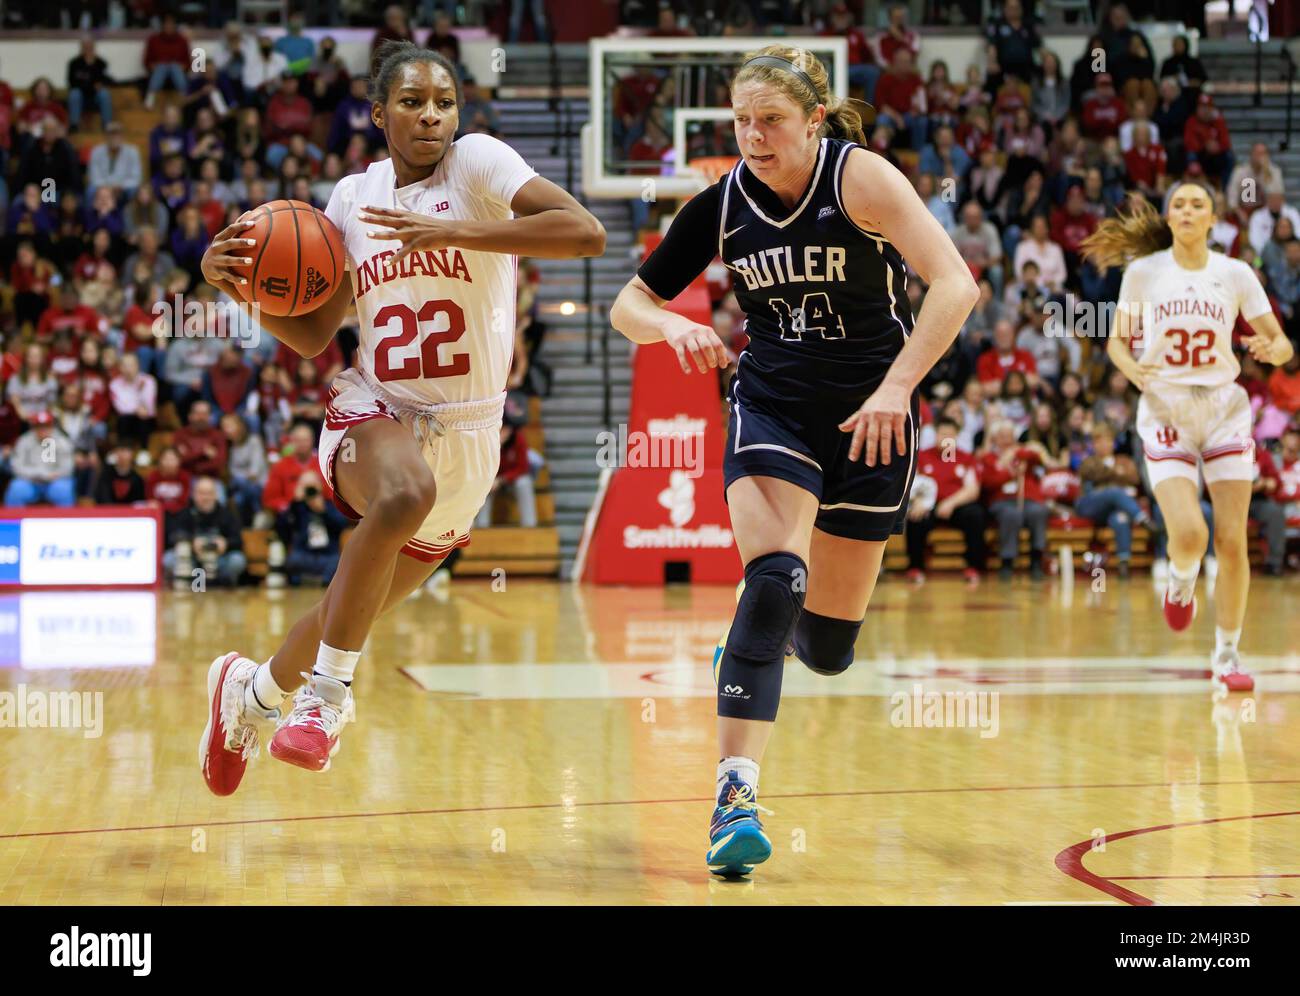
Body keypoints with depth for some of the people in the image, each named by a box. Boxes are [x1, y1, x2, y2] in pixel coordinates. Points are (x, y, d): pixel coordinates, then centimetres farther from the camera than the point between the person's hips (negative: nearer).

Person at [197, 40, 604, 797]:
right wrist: (243, 284, -8)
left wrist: (453, 232, -29)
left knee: (356, 611, 14)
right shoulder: (353, 196, 5)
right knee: (405, 492, -38)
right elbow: (311, 335, 11)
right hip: (374, 417, 0)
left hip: (465, 438, 0)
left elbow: (586, 232, -24)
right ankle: (330, 691, -23)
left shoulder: (476, 162, -8)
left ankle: (252, 691, 46)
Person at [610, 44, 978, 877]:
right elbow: (628, 305, 3)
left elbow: (956, 286, -28)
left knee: (827, 649, 6)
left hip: (870, 417, -1)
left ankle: (766, 632, 44)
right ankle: (736, 794, -27)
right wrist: (672, 326, -21)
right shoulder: (722, 205, -5)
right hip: (772, 408, 1)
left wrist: (896, 386, -38)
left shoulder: (859, 177, -17)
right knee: (776, 577, -26)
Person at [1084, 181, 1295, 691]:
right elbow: (1117, 341, 8)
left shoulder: (1236, 274, 2)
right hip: (1166, 413, -1)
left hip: (1225, 410, 1)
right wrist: (1133, 369, -13)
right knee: (1188, 534, -18)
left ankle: (1227, 654, 9)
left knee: (1232, 540, -4)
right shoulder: (1143, 272, 1)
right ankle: (1181, 583, 19)